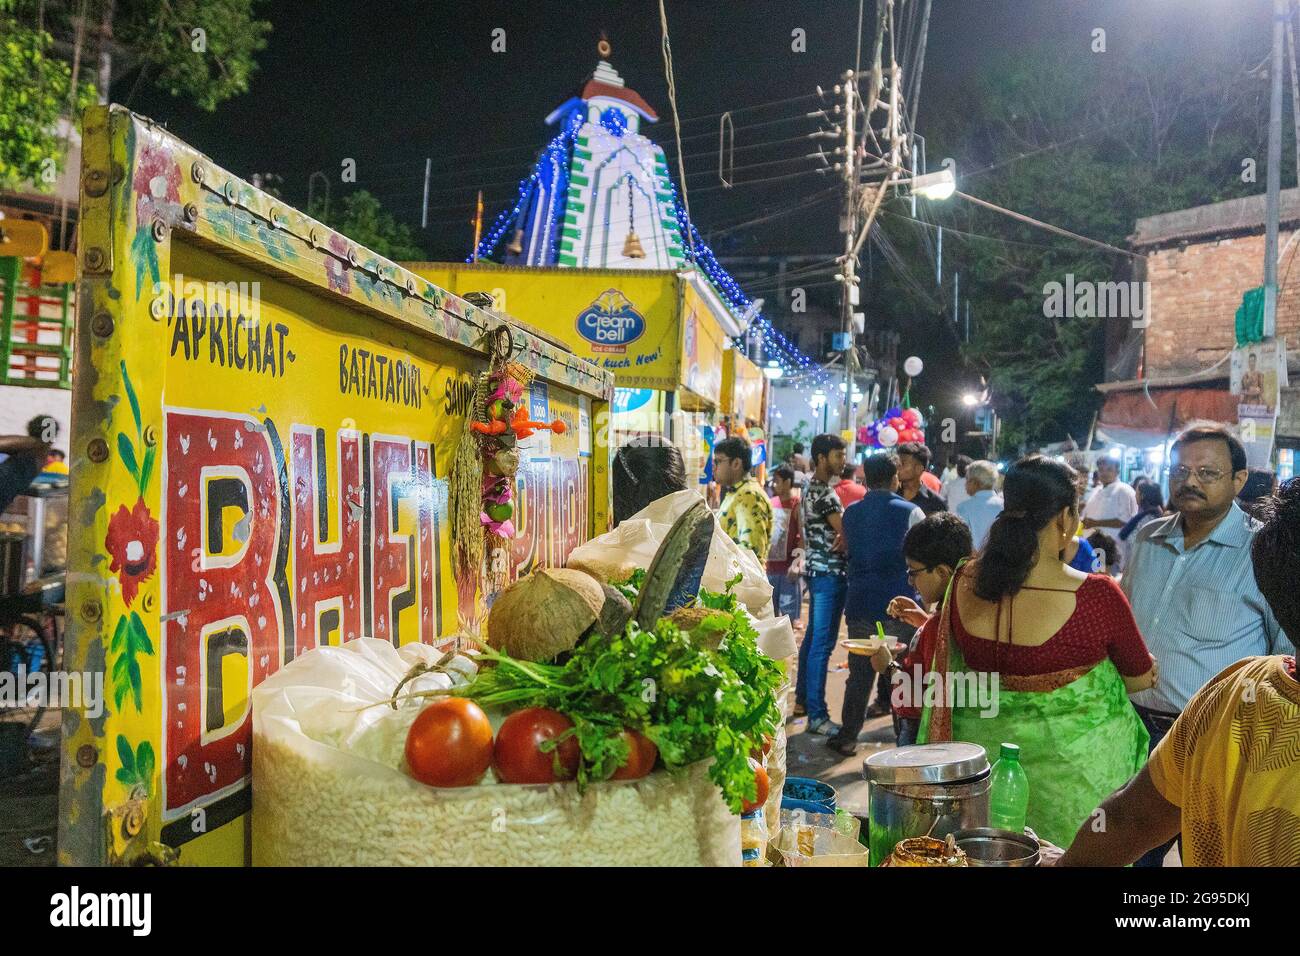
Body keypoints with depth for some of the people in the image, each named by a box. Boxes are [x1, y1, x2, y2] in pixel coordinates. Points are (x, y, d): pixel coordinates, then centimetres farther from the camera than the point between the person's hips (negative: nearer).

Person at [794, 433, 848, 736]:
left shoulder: (814, 488, 15)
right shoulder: (821, 492, -18)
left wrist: (843, 538, 2)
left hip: (818, 570, 11)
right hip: (830, 573, -11)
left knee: (813, 637, 17)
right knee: (822, 644, -9)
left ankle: (802, 699, 27)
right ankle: (816, 715, -8)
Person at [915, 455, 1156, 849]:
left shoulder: (965, 583, -12)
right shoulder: (1097, 596, -24)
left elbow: (932, 642, 8)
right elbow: (1141, 677, -6)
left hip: (986, 749, 4)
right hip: (1073, 769, -4)